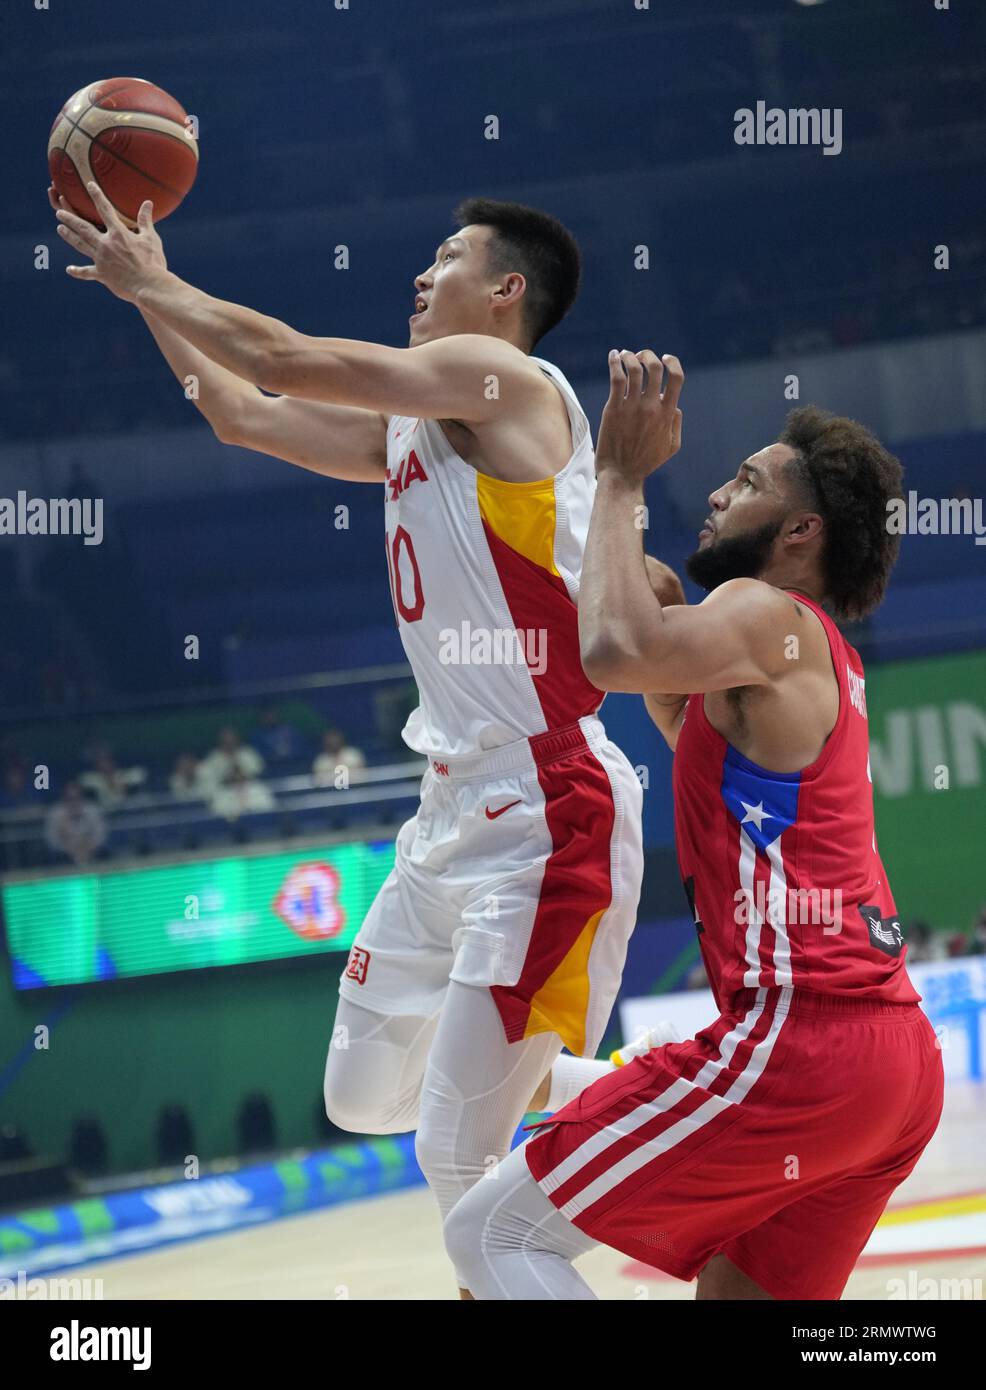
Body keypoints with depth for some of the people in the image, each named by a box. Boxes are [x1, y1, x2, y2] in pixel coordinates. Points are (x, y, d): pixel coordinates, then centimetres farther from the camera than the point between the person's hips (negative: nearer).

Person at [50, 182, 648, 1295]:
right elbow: (245, 414, 24)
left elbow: (277, 359, -11)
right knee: (363, 1094, 16)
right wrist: (147, 291, 23)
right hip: (459, 809, 10)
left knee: (460, 1157, -12)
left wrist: (148, 282, 1)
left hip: (546, 814, -10)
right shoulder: (411, 432, 17)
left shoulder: (504, 380, -9)